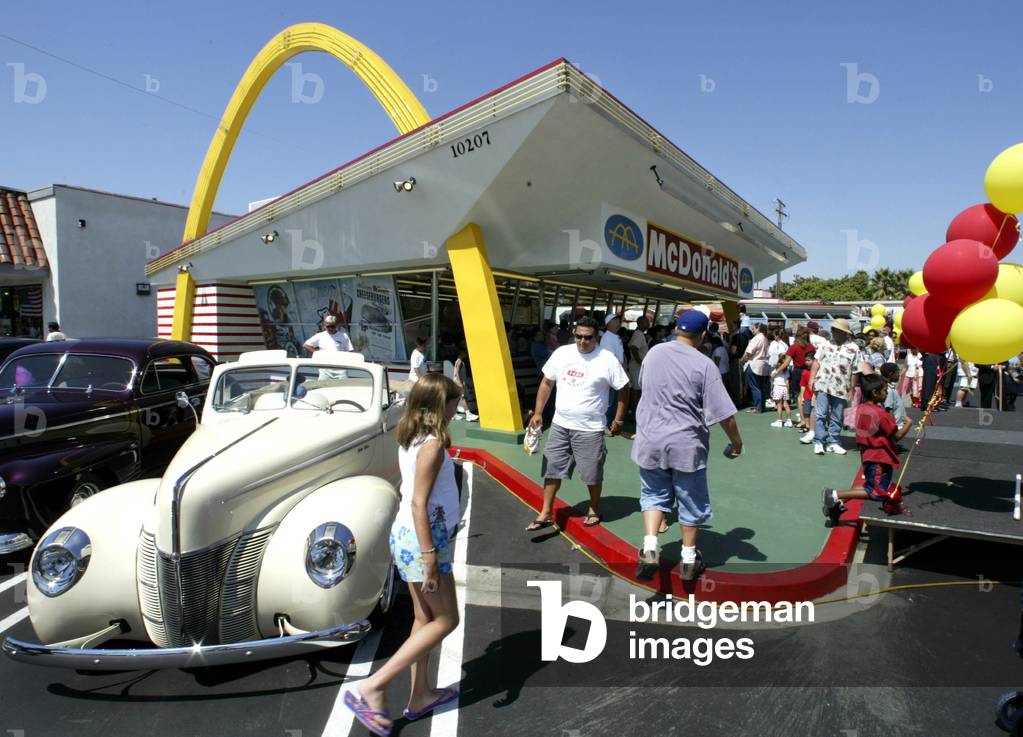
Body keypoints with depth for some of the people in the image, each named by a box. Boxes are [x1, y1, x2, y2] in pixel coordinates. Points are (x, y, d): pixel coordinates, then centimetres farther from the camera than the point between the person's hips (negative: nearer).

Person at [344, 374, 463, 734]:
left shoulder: (411, 437, 5)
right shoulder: (432, 444, -22)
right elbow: (419, 504, -25)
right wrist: (430, 558, -22)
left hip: (406, 535, 9)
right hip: (423, 541, -9)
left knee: (425, 618, 19)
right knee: (445, 621, 5)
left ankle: (420, 695, 33)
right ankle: (370, 689, 4)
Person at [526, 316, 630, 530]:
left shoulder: (607, 359, -11)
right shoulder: (561, 353, 0)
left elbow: (623, 389, -4)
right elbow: (547, 383, 8)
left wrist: (618, 420, -4)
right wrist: (538, 413, 5)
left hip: (589, 429, -4)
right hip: (559, 425, 4)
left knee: (592, 473, 10)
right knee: (552, 469, 9)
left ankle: (594, 510, 33)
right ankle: (546, 513, 21)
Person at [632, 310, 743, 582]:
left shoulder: (653, 352, 0)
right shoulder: (704, 365, -13)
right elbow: (724, 414, -13)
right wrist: (736, 441, 3)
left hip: (650, 440, 3)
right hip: (686, 444, -3)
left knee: (654, 495, 17)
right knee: (691, 502, 14)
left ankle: (649, 550, 0)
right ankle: (689, 559, 26)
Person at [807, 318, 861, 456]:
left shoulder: (853, 349, -2)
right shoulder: (827, 344, 6)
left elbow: (854, 372, -1)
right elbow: (817, 361, 8)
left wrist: (851, 390, -1)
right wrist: (812, 378, -2)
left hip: (840, 389, -1)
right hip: (823, 385, 1)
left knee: (836, 418, 9)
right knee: (821, 415, -2)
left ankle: (832, 443, 19)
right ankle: (819, 442, 3)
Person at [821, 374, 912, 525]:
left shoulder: (862, 408, 4)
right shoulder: (880, 413, -20)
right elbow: (897, 436, -14)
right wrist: (908, 424, 1)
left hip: (868, 456, 9)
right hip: (880, 459, -9)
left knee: (869, 485, 23)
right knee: (879, 492, -2)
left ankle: (837, 501, 8)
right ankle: (836, 495, -13)